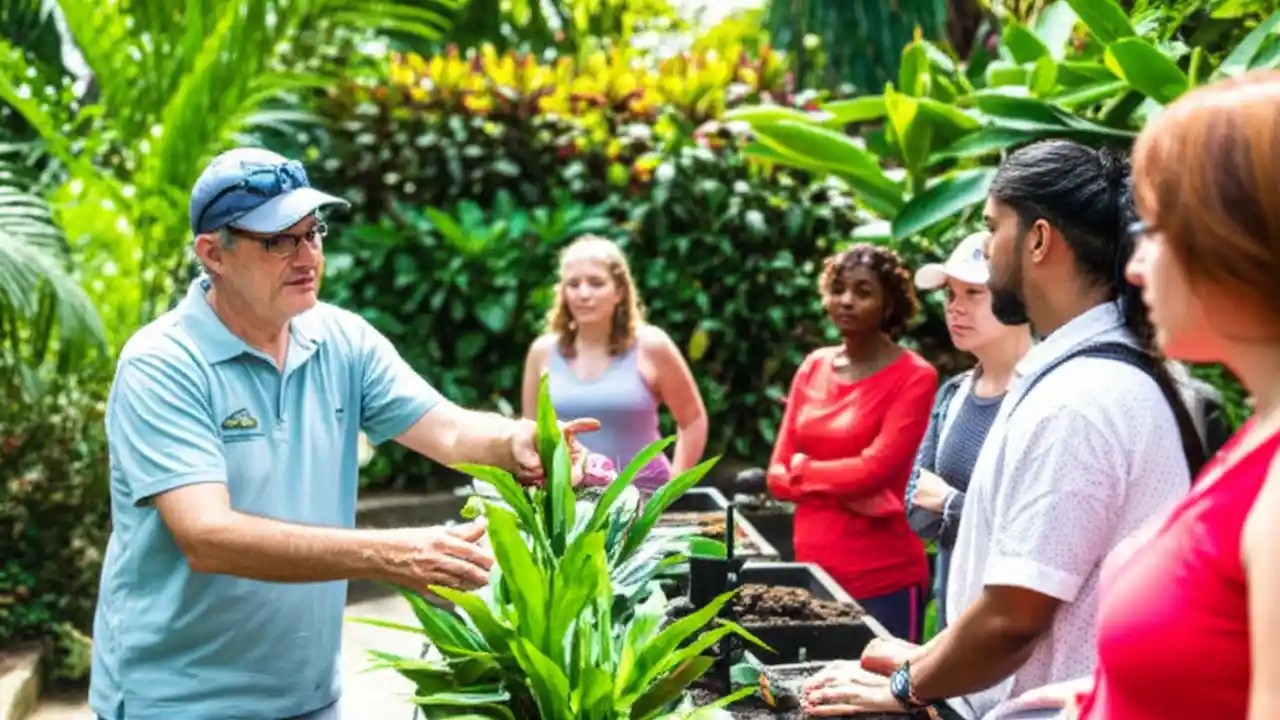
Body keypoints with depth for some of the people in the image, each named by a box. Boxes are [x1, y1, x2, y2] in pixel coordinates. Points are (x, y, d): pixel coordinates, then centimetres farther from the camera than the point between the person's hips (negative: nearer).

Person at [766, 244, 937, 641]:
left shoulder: (914, 376, -9)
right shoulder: (813, 367, 8)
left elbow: (874, 470, -18)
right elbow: (777, 474, 6)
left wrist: (804, 470, -2)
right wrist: (847, 493, -11)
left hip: (884, 580, -6)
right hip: (812, 569, 6)